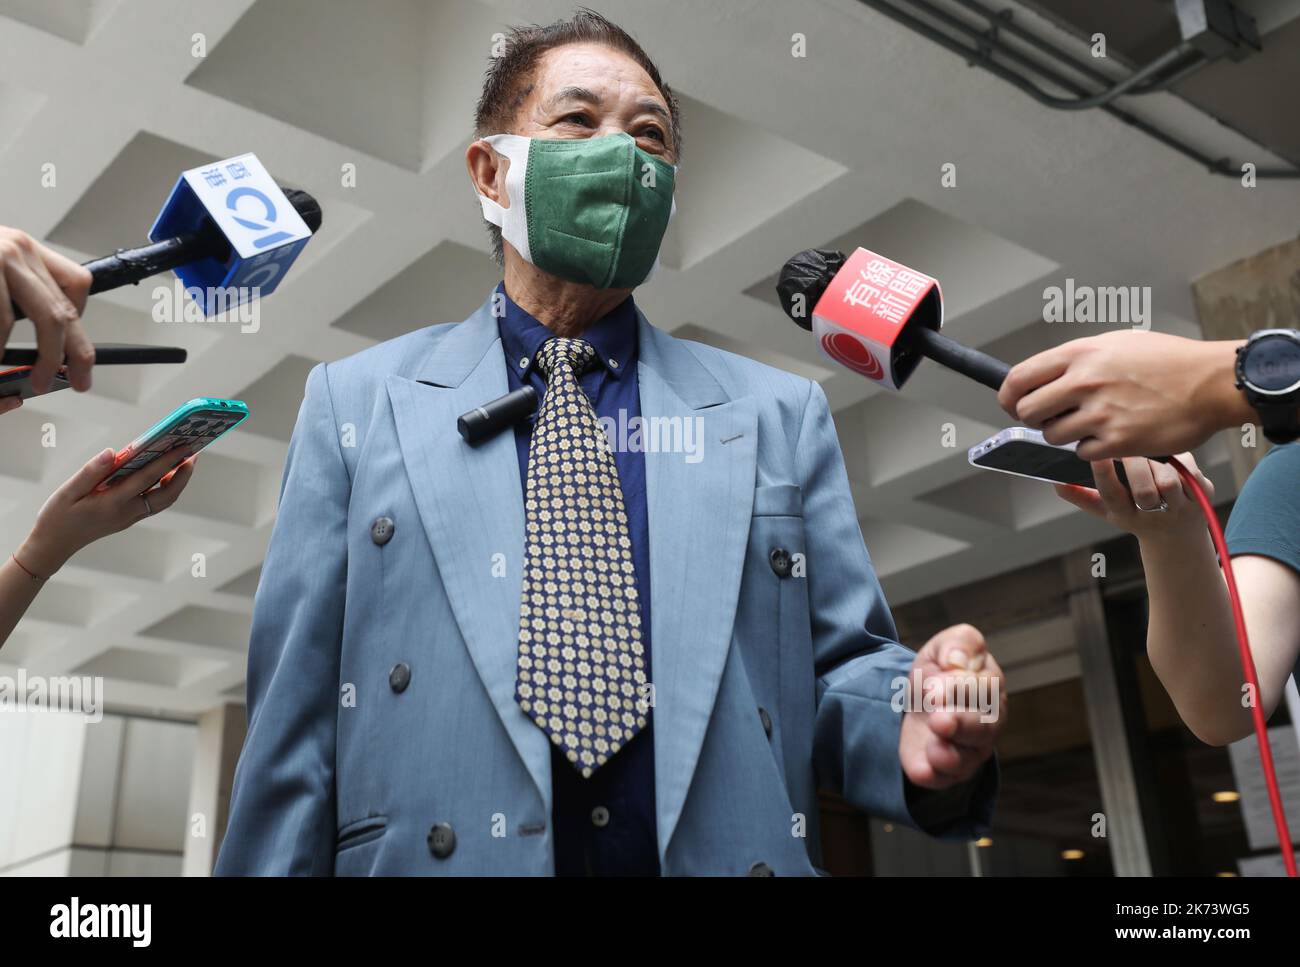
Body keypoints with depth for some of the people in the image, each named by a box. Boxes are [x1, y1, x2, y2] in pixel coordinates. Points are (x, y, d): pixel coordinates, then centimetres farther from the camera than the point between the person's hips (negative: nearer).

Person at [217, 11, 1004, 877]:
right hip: (435, 854, -1)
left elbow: (840, 668, 8)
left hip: (723, 855, 2)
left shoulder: (780, 415, 9)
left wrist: (917, 740, -12)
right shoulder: (357, 404, 5)